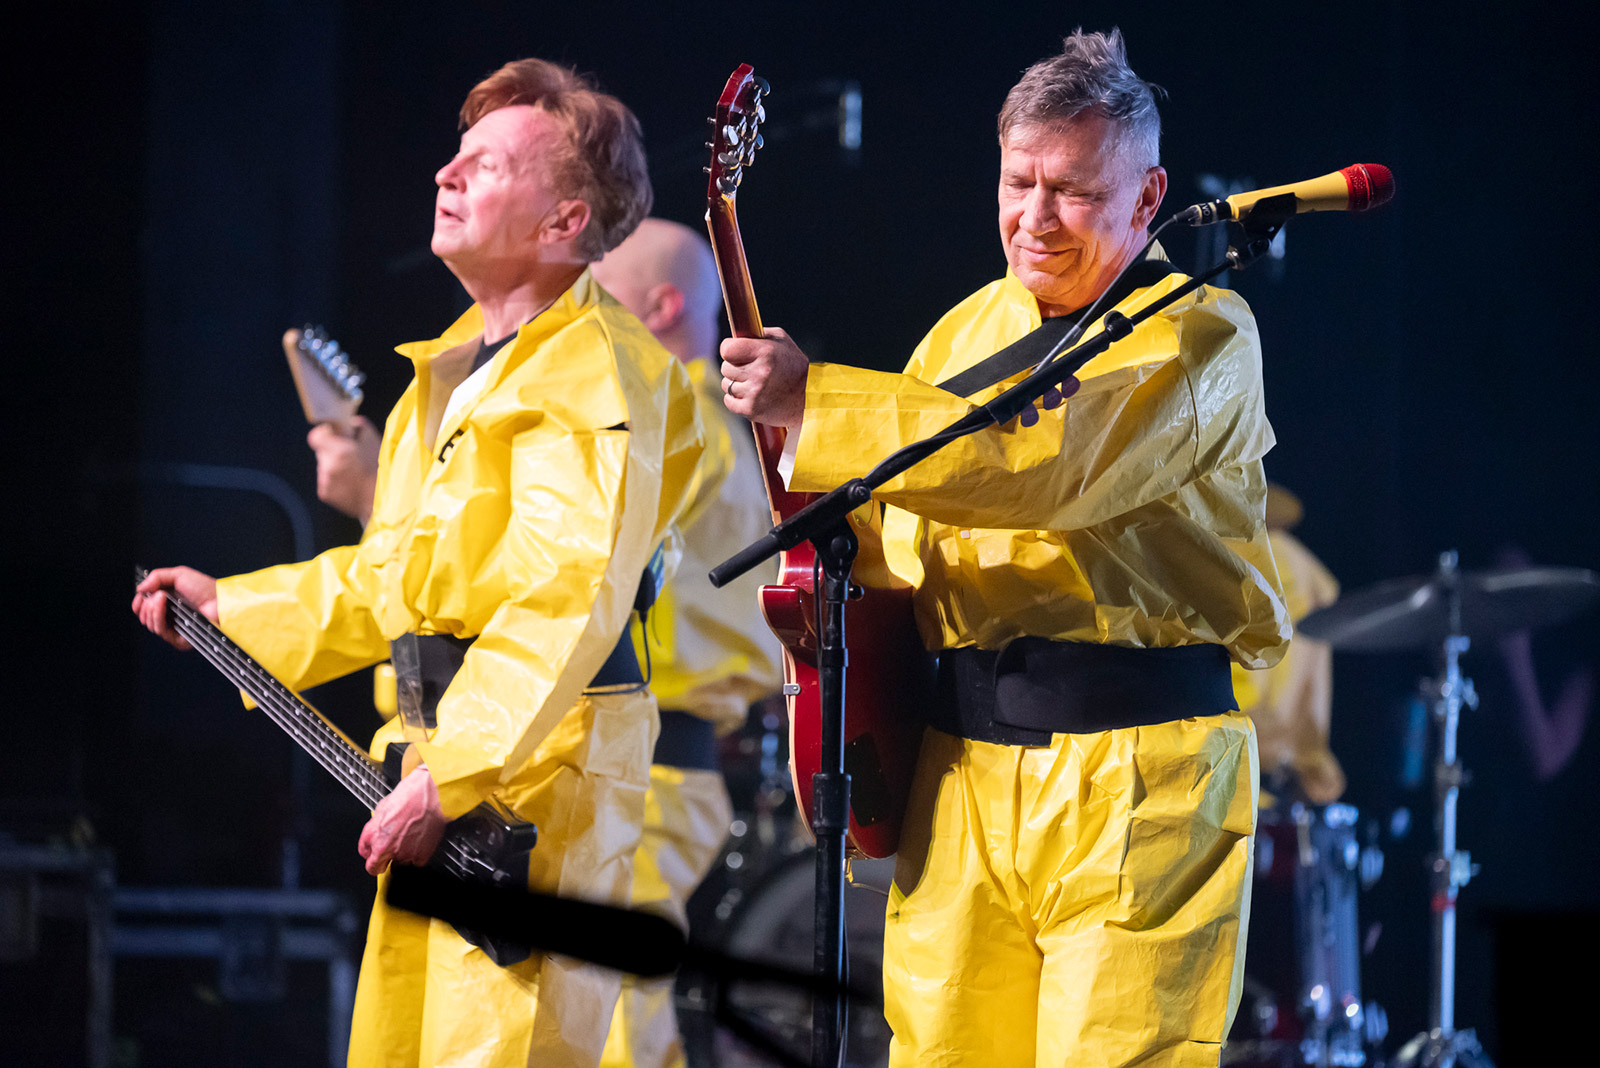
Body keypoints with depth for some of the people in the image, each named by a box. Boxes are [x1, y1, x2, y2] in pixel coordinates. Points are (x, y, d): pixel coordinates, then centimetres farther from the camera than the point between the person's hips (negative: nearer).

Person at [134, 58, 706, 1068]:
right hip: (444, 757, 10)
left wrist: (447, 780, -26)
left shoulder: (596, 369, -13)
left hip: (546, 758, -10)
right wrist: (233, 608, 24)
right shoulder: (456, 368, 20)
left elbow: (567, 600, -23)